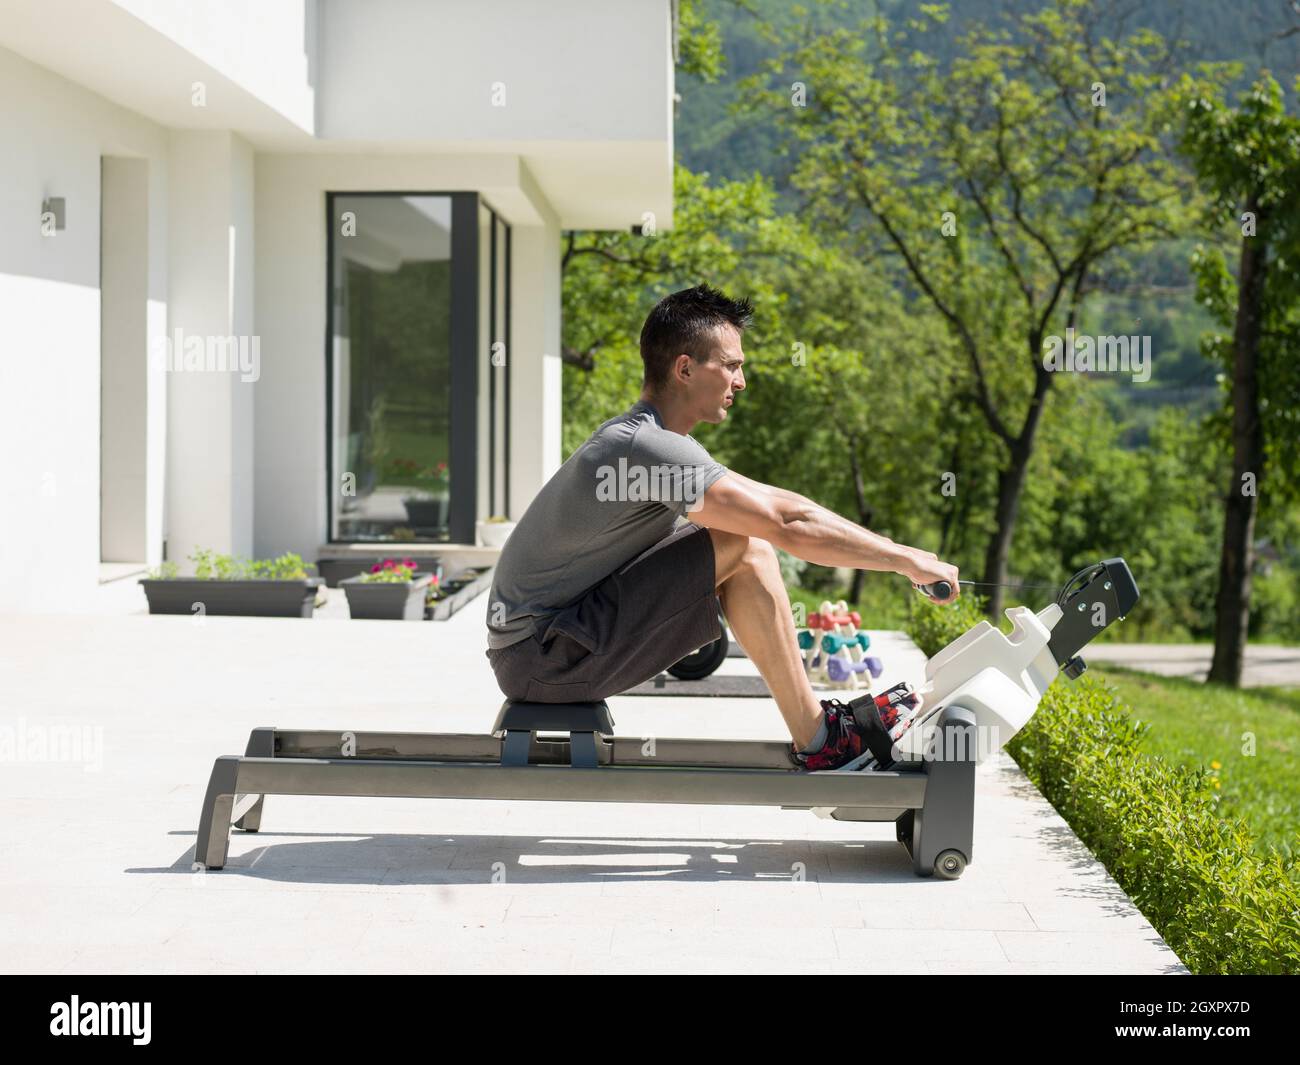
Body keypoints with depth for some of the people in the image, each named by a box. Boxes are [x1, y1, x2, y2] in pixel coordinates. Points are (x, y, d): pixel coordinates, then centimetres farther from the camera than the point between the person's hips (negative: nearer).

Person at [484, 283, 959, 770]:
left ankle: (817, 719, 9)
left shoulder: (644, 437, 11)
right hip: (539, 661, -10)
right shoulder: (647, 447, -21)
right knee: (744, 546, -18)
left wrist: (896, 552, 15)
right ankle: (818, 742, -11)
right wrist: (906, 560, -15)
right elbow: (789, 523, -24)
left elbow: (775, 503, 18)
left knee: (752, 536, 8)